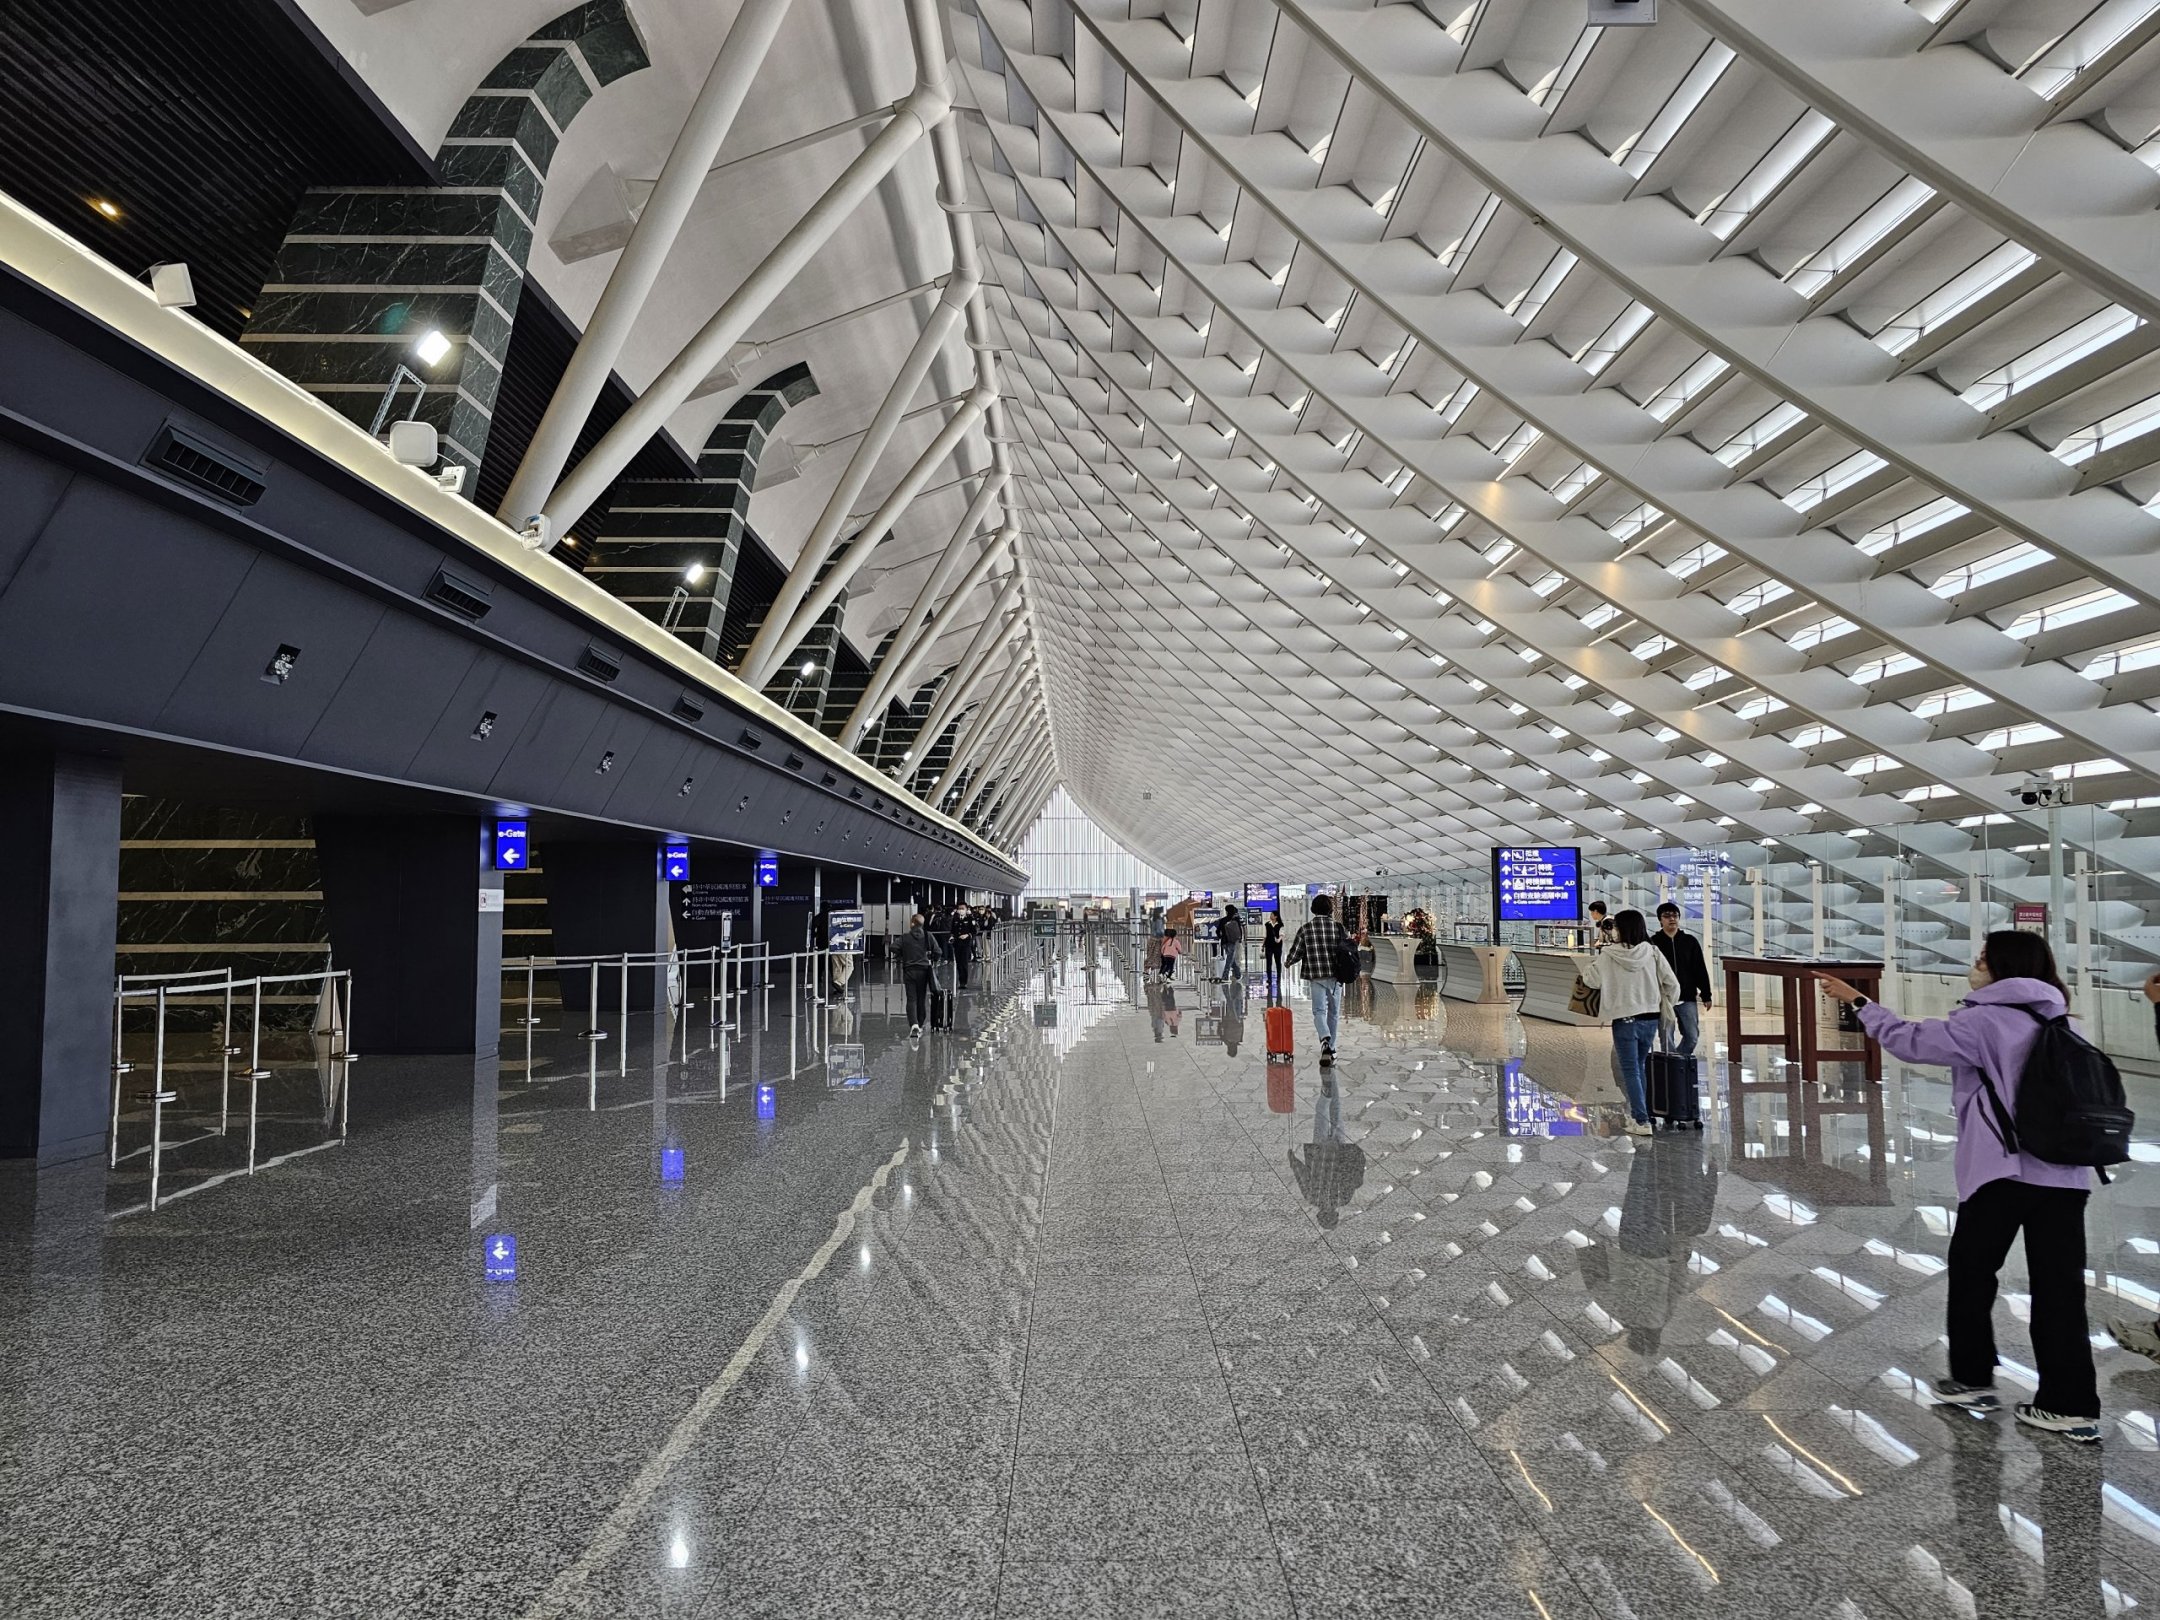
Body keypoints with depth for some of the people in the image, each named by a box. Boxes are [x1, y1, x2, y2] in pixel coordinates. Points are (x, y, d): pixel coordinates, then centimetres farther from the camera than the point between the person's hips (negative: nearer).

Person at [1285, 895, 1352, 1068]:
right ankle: (1330, 1049, 20)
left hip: (1315, 976, -1)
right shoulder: (1338, 927, -3)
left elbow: (1295, 954, -3)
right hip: (1335, 976, 1)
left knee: (1319, 1010, 1)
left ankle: (1325, 1039, -27)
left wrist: (1287, 961, 18)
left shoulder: (1305, 929, -4)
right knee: (1333, 1012, 14)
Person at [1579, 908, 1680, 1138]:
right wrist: (1665, 1007, 13)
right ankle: (1637, 1114, 25)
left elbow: (1591, 980, -2)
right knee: (1639, 1067, 19)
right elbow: (1672, 984, 0)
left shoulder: (1608, 955, -11)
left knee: (1630, 1071, 3)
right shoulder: (1652, 953, -2)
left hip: (1624, 1020, -4)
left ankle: (1642, 1121, -1)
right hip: (1651, 1018, 4)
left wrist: (1594, 956, 9)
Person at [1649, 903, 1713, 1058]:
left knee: (1692, 1036, 5)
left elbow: (1700, 970, 8)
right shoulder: (1653, 943, -2)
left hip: (1688, 998, 3)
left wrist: (1706, 995, 5)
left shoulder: (1690, 941, 6)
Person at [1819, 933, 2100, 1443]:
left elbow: (1910, 1039, -7)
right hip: (2066, 1174, 6)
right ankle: (2072, 1406, 9)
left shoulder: (1984, 1022, -9)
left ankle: (1972, 1378, 22)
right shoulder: (2061, 1023, 11)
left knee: (1971, 1269, 12)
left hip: (2002, 1171, -6)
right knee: (2060, 1286, 7)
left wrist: (1858, 1002, 2)